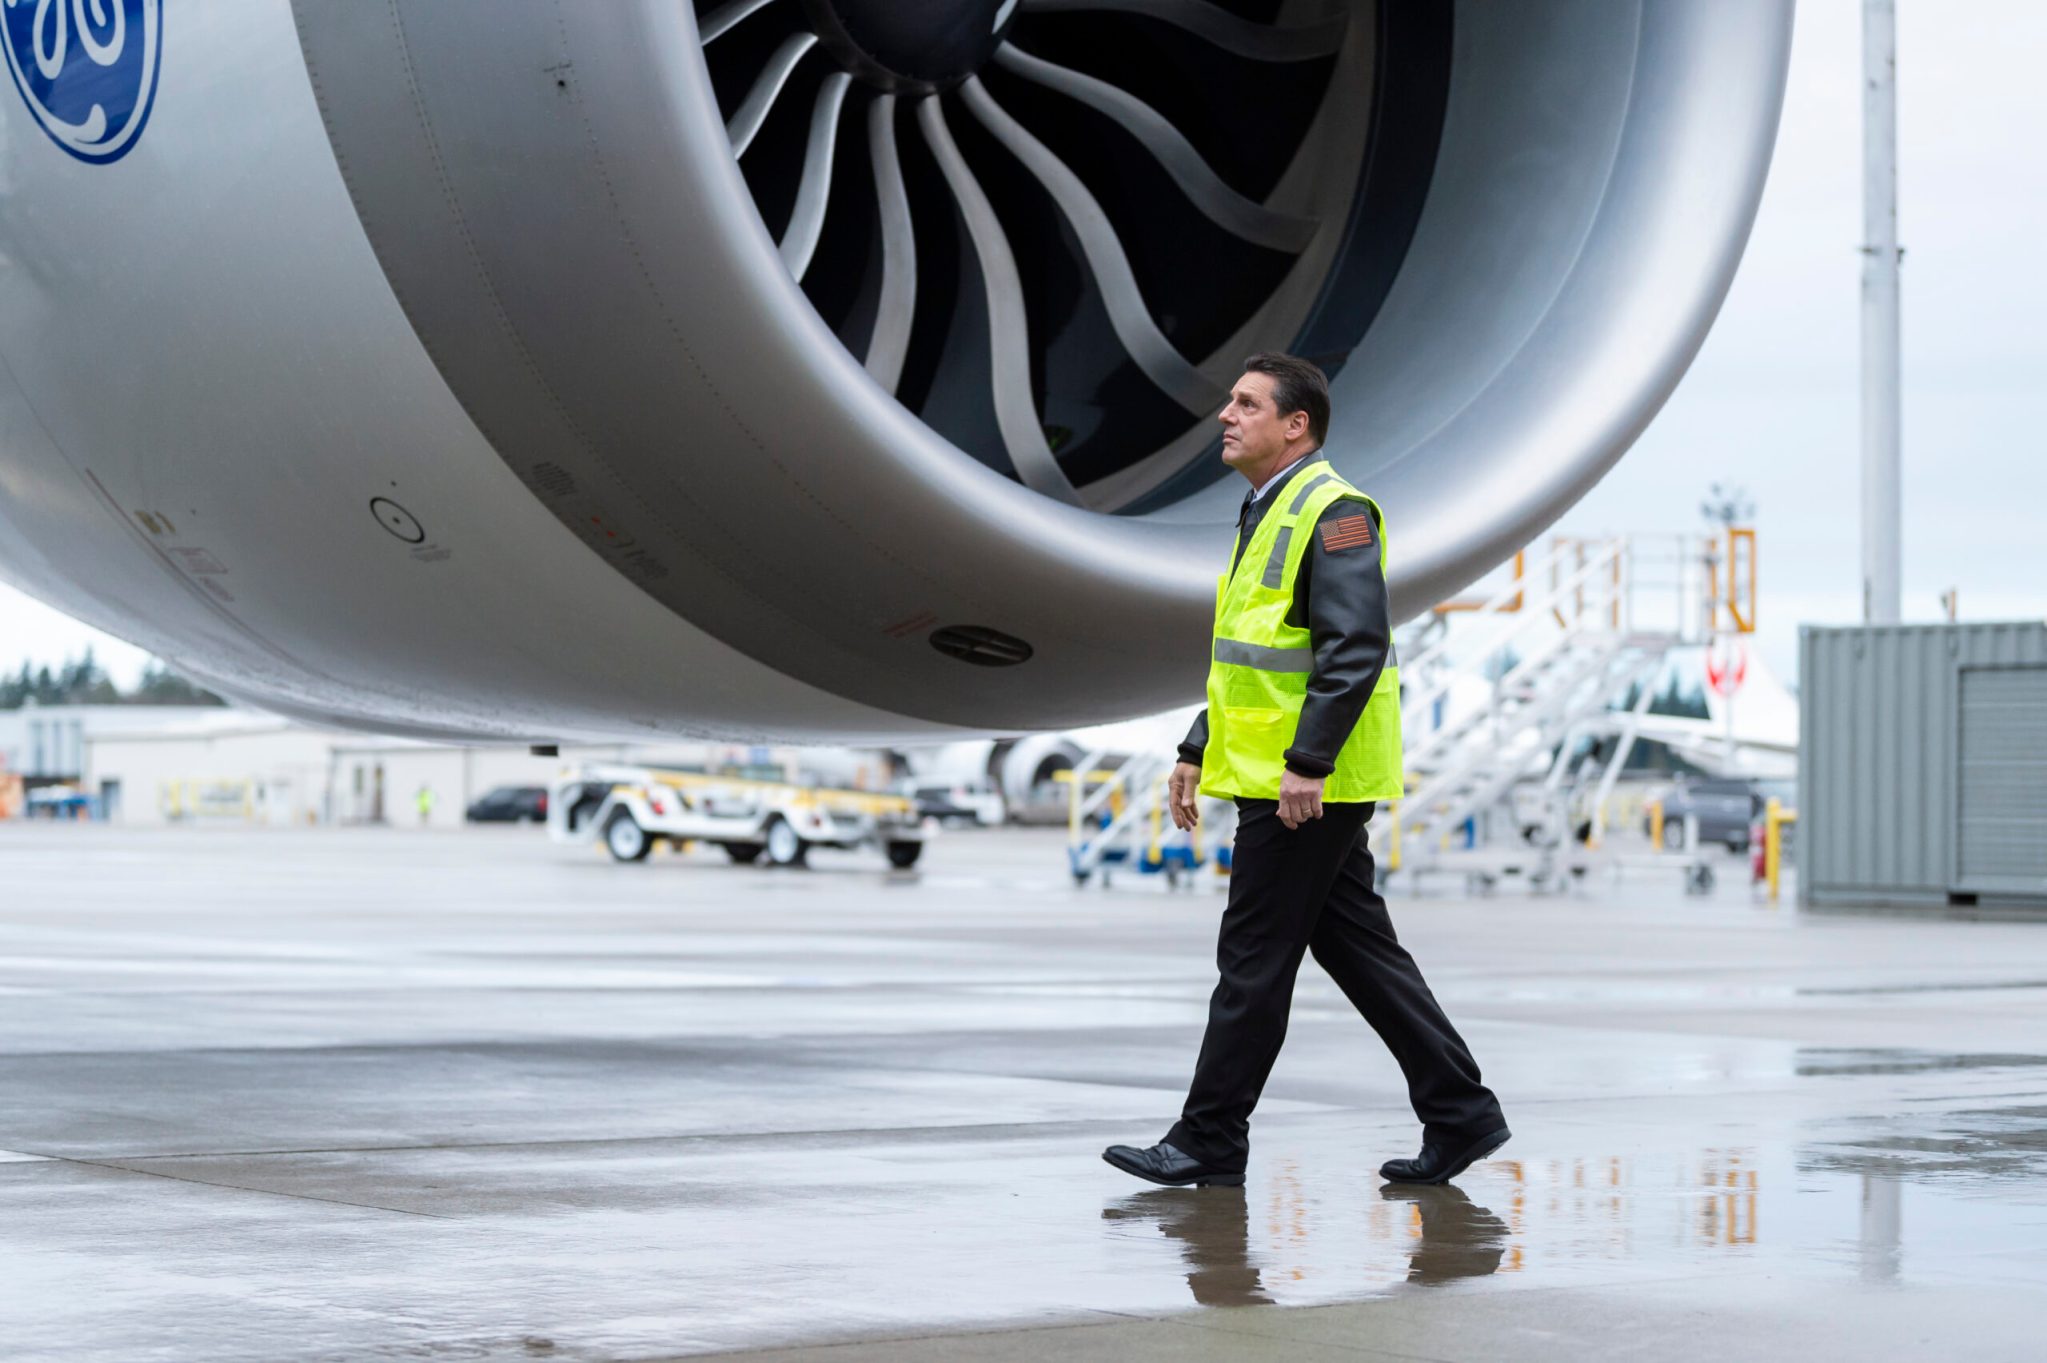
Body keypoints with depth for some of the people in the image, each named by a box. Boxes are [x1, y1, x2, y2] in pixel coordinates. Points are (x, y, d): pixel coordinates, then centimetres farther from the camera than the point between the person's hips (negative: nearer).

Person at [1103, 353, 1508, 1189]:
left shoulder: (1332, 510, -13)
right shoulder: (1265, 515, 19)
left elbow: (1355, 648, -22)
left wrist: (1307, 761, -25)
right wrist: (1197, 752, 22)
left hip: (1306, 788, -10)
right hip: (1277, 782, 10)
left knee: (1254, 960, -3)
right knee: (1358, 951, 11)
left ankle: (1210, 1143, 4)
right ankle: (1459, 1114, 15)